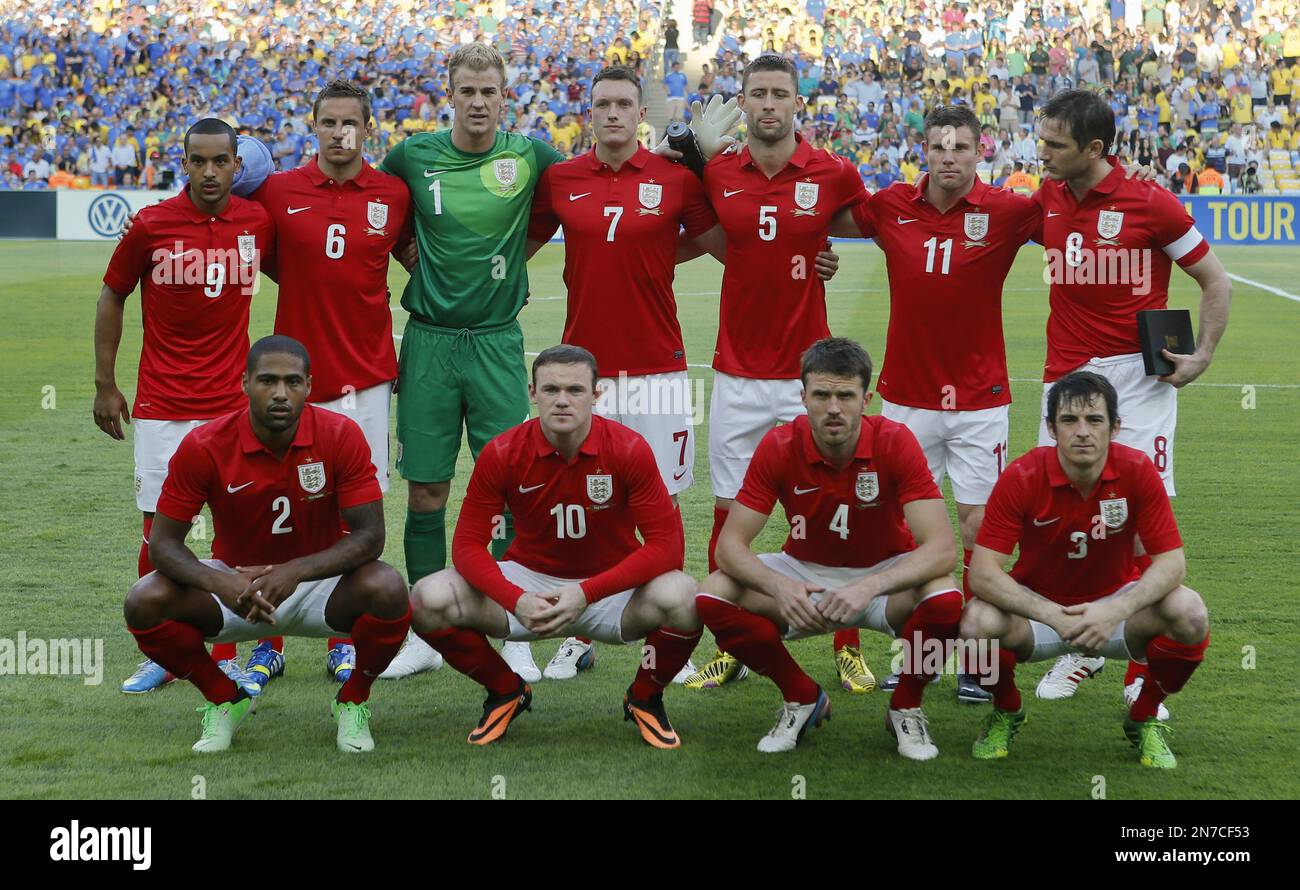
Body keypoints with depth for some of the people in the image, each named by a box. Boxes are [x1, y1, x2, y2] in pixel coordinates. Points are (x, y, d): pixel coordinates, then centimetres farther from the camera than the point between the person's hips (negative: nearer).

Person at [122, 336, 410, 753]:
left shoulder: (341, 436, -18)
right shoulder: (203, 447, -17)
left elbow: (369, 535, -19)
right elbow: (163, 542, -15)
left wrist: (295, 571, -36)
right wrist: (221, 584, -35)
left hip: (318, 579, -1)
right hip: (235, 582, 1)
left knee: (388, 590, -32)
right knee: (145, 603, -25)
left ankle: (353, 702, -2)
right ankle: (224, 700, 3)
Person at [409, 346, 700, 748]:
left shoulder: (628, 449, -17)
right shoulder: (501, 454, -13)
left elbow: (665, 545, -19)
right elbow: (468, 545, -10)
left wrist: (586, 594, -30)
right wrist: (516, 600, -30)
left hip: (611, 586, -1)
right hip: (528, 581, 2)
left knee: (682, 599, -34)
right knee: (429, 600, -23)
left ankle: (645, 699, 0)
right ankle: (506, 692, 7)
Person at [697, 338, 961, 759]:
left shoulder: (896, 443, -22)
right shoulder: (778, 447, -18)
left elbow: (942, 549, -29)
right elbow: (730, 544, -18)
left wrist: (868, 587, -45)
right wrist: (779, 586, -39)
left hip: (885, 574, -2)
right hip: (804, 574, 2)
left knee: (944, 599, -34)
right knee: (713, 596, -23)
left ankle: (906, 707, -2)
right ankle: (802, 697, 2)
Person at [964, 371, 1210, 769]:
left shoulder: (1137, 471, -17)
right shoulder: (1021, 478, -21)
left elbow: (1171, 561, -17)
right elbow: (982, 572, -25)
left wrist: (1116, 611, -35)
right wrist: (1056, 617, -37)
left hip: (1115, 605, 1)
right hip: (1037, 606, -1)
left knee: (1190, 613, -27)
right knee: (980, 621, -33)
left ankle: (1145, 719, 2)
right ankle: (1006, 713, 3)